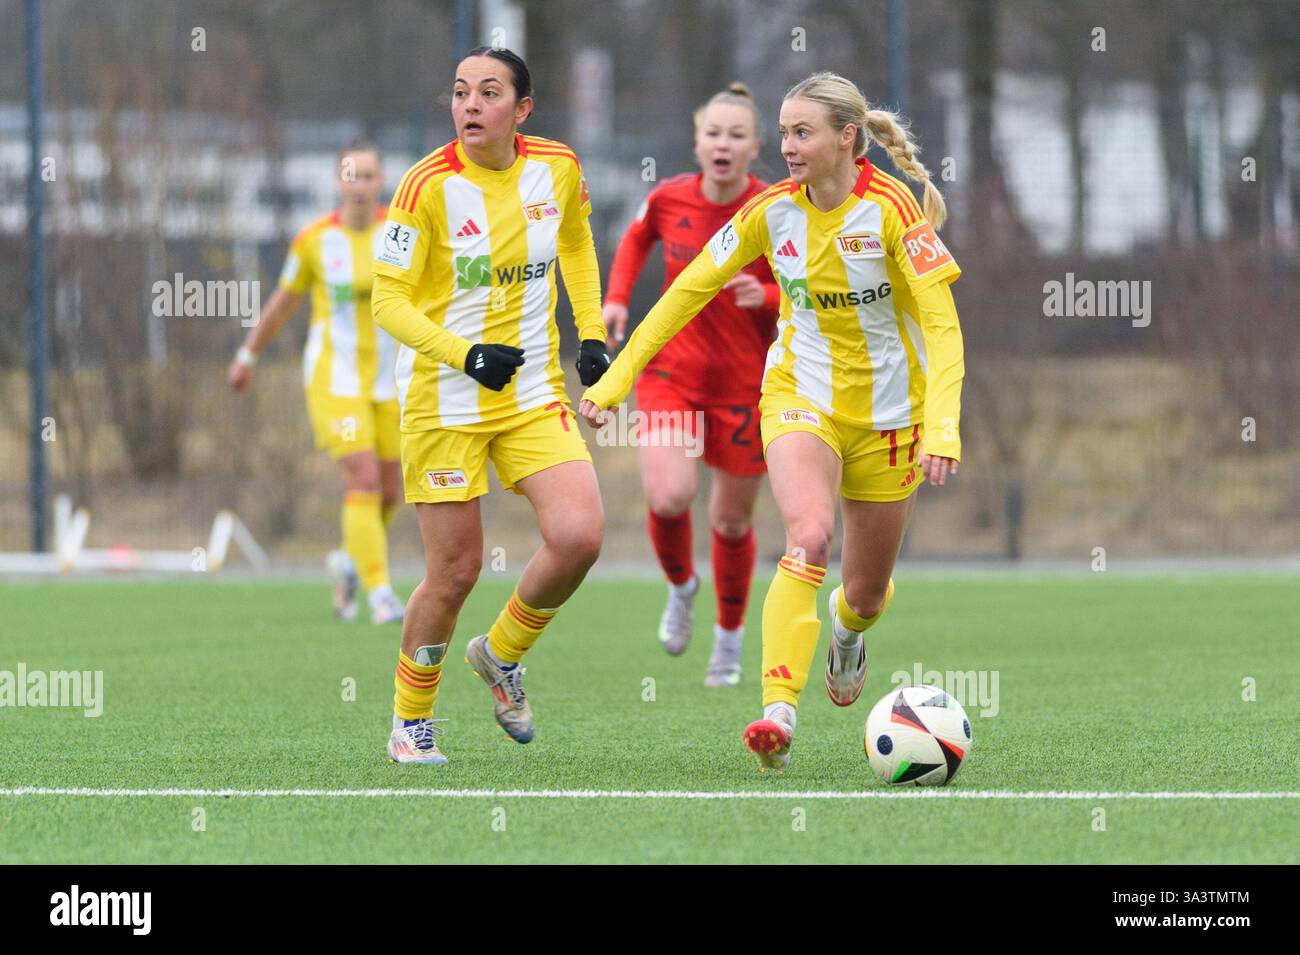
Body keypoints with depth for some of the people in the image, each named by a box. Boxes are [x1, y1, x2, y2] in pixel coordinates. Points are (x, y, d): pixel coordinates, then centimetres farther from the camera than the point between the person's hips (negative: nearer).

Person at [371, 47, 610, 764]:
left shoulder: (558, 169, -1)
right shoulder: (428, 186, -14)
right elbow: (389, 302, -13)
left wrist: (591, 333, 11)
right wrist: (465, 355, -26)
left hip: (534, 394, 4)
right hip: (445, 401, -4)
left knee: (578, 536, -15)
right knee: (455, 572, -3)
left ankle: (501, 653, 14)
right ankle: (411, 720, 21)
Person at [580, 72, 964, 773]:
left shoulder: (892, 209, -18)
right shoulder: (773, 211, -8)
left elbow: (942, 326, -20)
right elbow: (689, 290, 0)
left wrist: (942, 427, -33)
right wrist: (615, 379, -4)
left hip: (887, 411, -1)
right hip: (800, 394, 1)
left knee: (867, 591, 10)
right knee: (809, 538, -28)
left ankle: (848, 629, 50)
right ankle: (778, 713, -37)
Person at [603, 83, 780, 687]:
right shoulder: (669, 200, -6)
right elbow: (637, 238, 18)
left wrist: (766, 296, -28)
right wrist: (617, 297, 5)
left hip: (746, 383, -1)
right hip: (672, 370, 1)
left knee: (732, 518, 8)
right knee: (669, 496, -21)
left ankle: (730, 634, 34)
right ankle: (681, 586, 13)